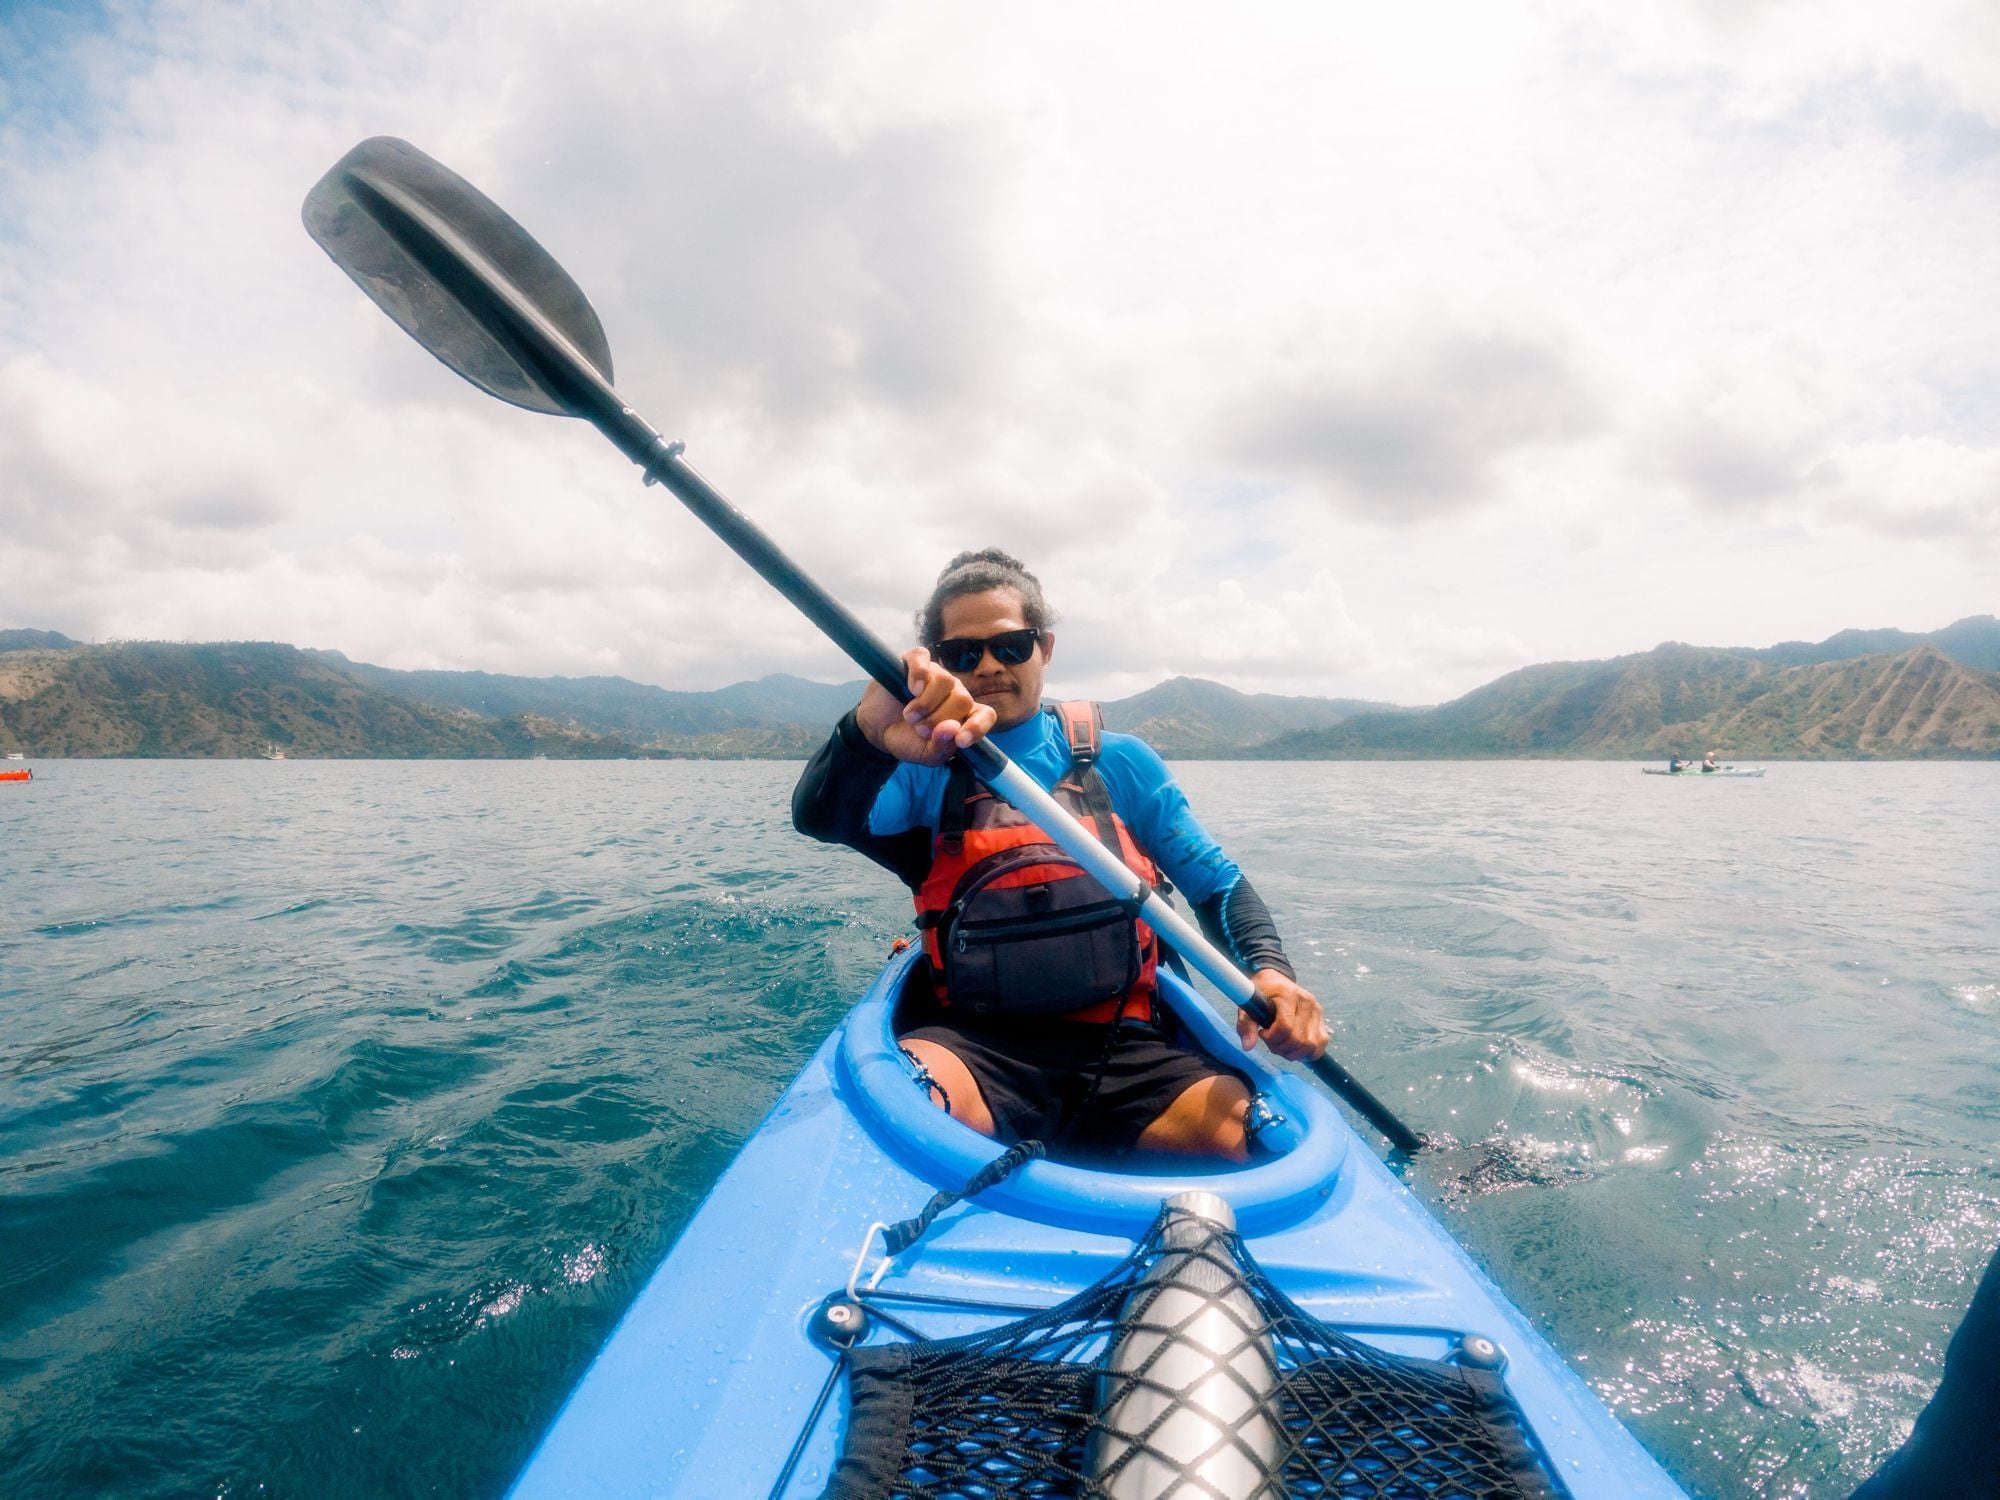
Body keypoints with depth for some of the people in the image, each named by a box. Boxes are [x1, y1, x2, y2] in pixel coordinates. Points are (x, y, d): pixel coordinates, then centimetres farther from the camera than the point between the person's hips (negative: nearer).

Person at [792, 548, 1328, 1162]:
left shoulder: (1121, 763, 12)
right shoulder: (924, 770, 8)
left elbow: (1218, 883, 13)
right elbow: (819, 817, -12)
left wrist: (1269, 968, -10)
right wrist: (869, 737, -35)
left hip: (1119, 1043, 2)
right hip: (970, 1042, -1)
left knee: (1238, 1130, -27)